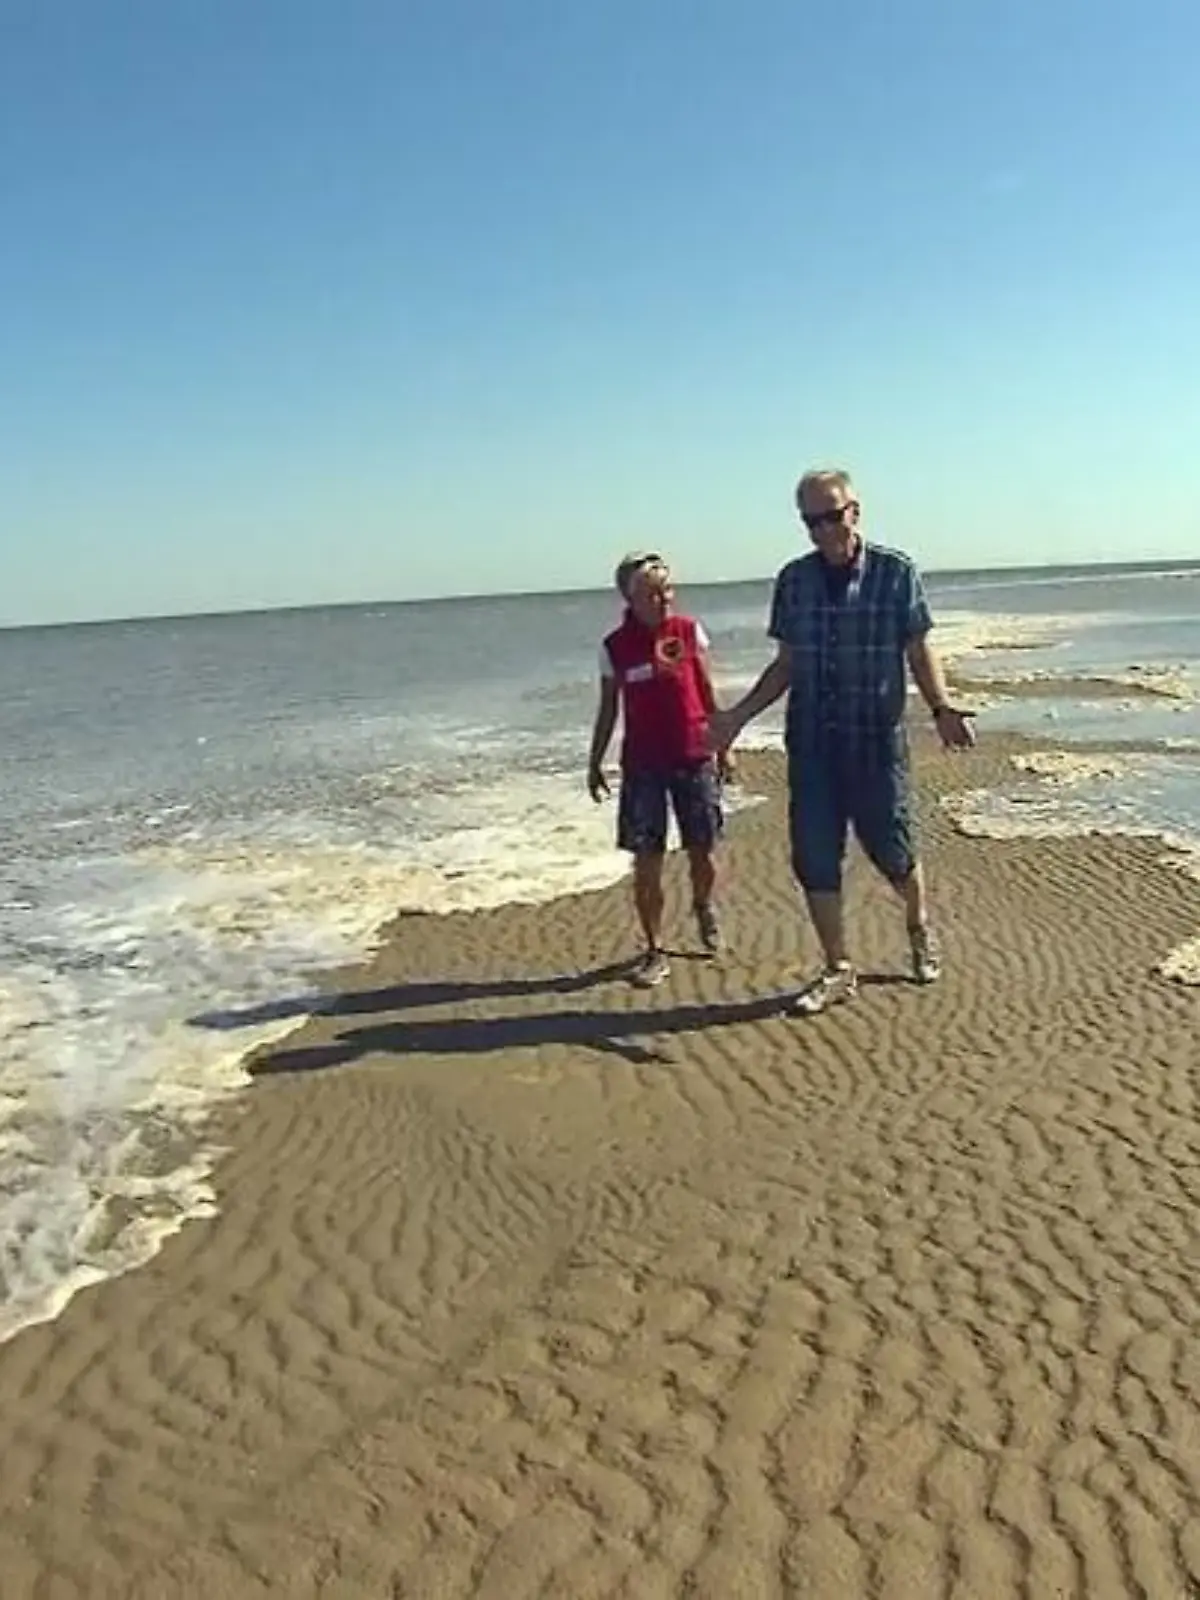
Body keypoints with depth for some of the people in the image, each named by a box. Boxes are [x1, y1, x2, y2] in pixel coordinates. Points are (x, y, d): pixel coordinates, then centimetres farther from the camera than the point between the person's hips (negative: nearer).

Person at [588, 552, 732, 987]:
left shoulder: (689, 632, 0)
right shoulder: (615, 647, -1)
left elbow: (707, 693, 7)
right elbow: (608, 710, 7)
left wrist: (723, 747, 9)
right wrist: (594, 763, 7)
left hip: (695, 758, 1)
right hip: (643, 764, 0)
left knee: (702, 851, 9)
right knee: (646, 861, -1)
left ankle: (704, 907, 42)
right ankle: (654, 951, 12)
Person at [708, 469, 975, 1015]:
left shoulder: (896, 572, -2)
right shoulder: (794, 579, 7)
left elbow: (919, 653, 0)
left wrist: (942, 710, -15)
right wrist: (739, 716, 6)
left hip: (877, 742, -3)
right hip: (810, 744, 3)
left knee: (892, 851, 6)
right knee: (814, 860, 3)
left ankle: (920, 931, 38)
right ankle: (838, 971, 19)